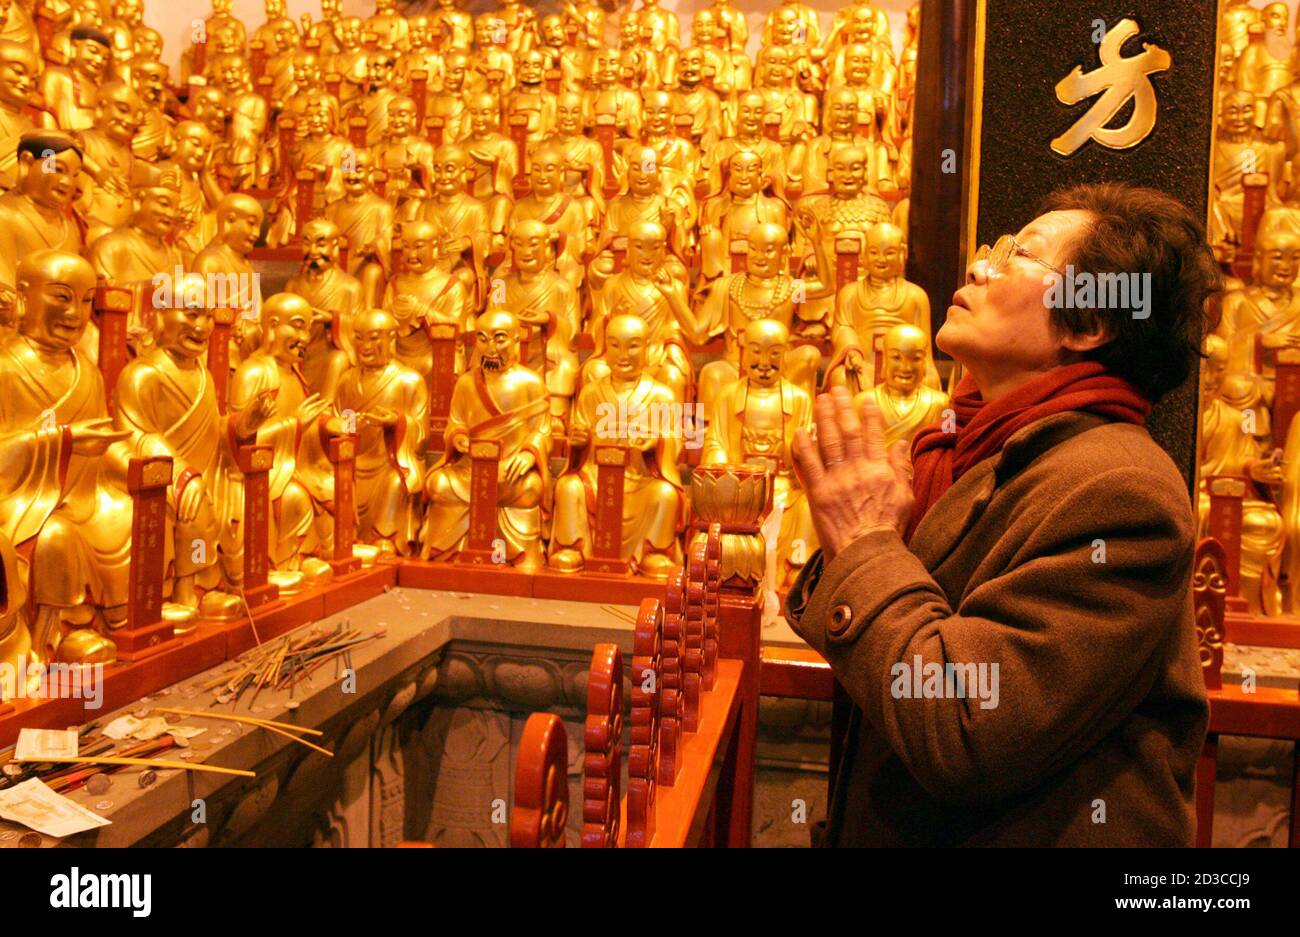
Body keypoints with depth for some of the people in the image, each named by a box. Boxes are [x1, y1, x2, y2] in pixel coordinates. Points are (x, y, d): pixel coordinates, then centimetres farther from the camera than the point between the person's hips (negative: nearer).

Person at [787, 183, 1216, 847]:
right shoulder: (973, 456, 3)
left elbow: (962, 741, -31)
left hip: (1015, 830, -8)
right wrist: (857, 542, -10)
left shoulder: (1120, 491, -24)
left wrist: (867, 544, -21)